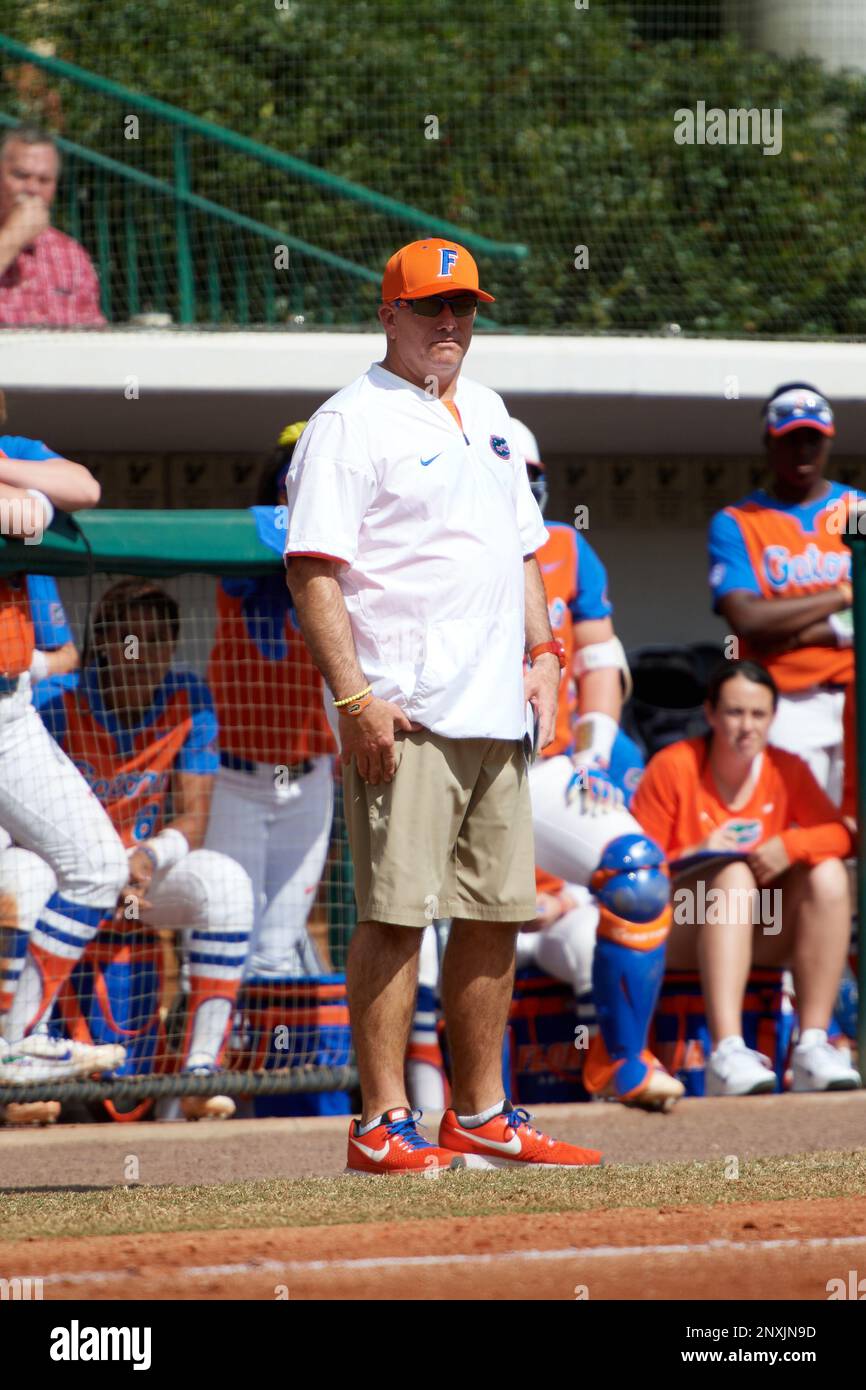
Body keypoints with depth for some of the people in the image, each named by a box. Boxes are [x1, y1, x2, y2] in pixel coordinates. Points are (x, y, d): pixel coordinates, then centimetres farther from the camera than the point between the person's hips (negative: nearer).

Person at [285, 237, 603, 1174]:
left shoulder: (486, 416, 19)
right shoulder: (351, 423, -5)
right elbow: (312, 570, -12)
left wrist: (541, 650, 13)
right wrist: (353, 695, -20)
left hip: (497, 711, 8)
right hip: (404, 712, -8)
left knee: (496, 912, 10)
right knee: (397, 912, -10)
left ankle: (480, 1119, 18)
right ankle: (383, 1125, -10)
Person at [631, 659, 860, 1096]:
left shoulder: (787, 770, 4)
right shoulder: (672, 767, -8)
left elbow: (840, 835, -4)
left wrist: (790, 846, -22)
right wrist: (697, 856, -25)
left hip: (759, 936, 4)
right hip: (680, 933, -4)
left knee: (829, 874, -20)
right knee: (734, 875, -33)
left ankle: (813, 1045, -28)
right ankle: (726, 1053, -50)